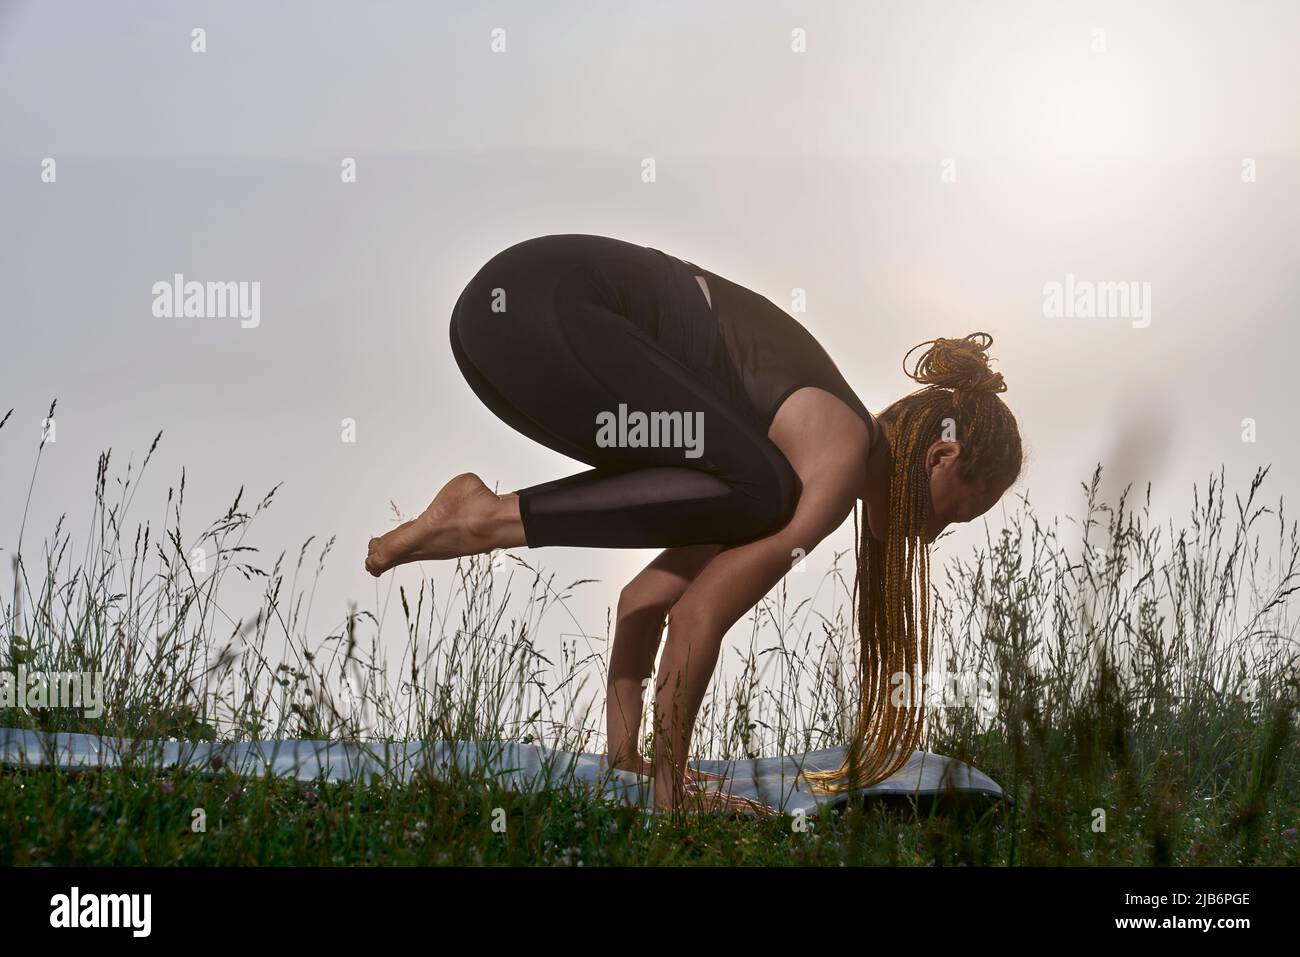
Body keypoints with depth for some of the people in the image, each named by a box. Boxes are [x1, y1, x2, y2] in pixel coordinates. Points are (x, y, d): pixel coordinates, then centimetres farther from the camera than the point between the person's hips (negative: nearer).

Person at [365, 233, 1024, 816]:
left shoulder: (805, 451, 22)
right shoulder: (842, 456, -5)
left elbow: (647, 593, 25)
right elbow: (698, 615, -10)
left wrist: (623, 752, 23)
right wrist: (670, 787, -1)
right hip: (541, 307, -9)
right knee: (757, 492, -16)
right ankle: (491, 517, -14)